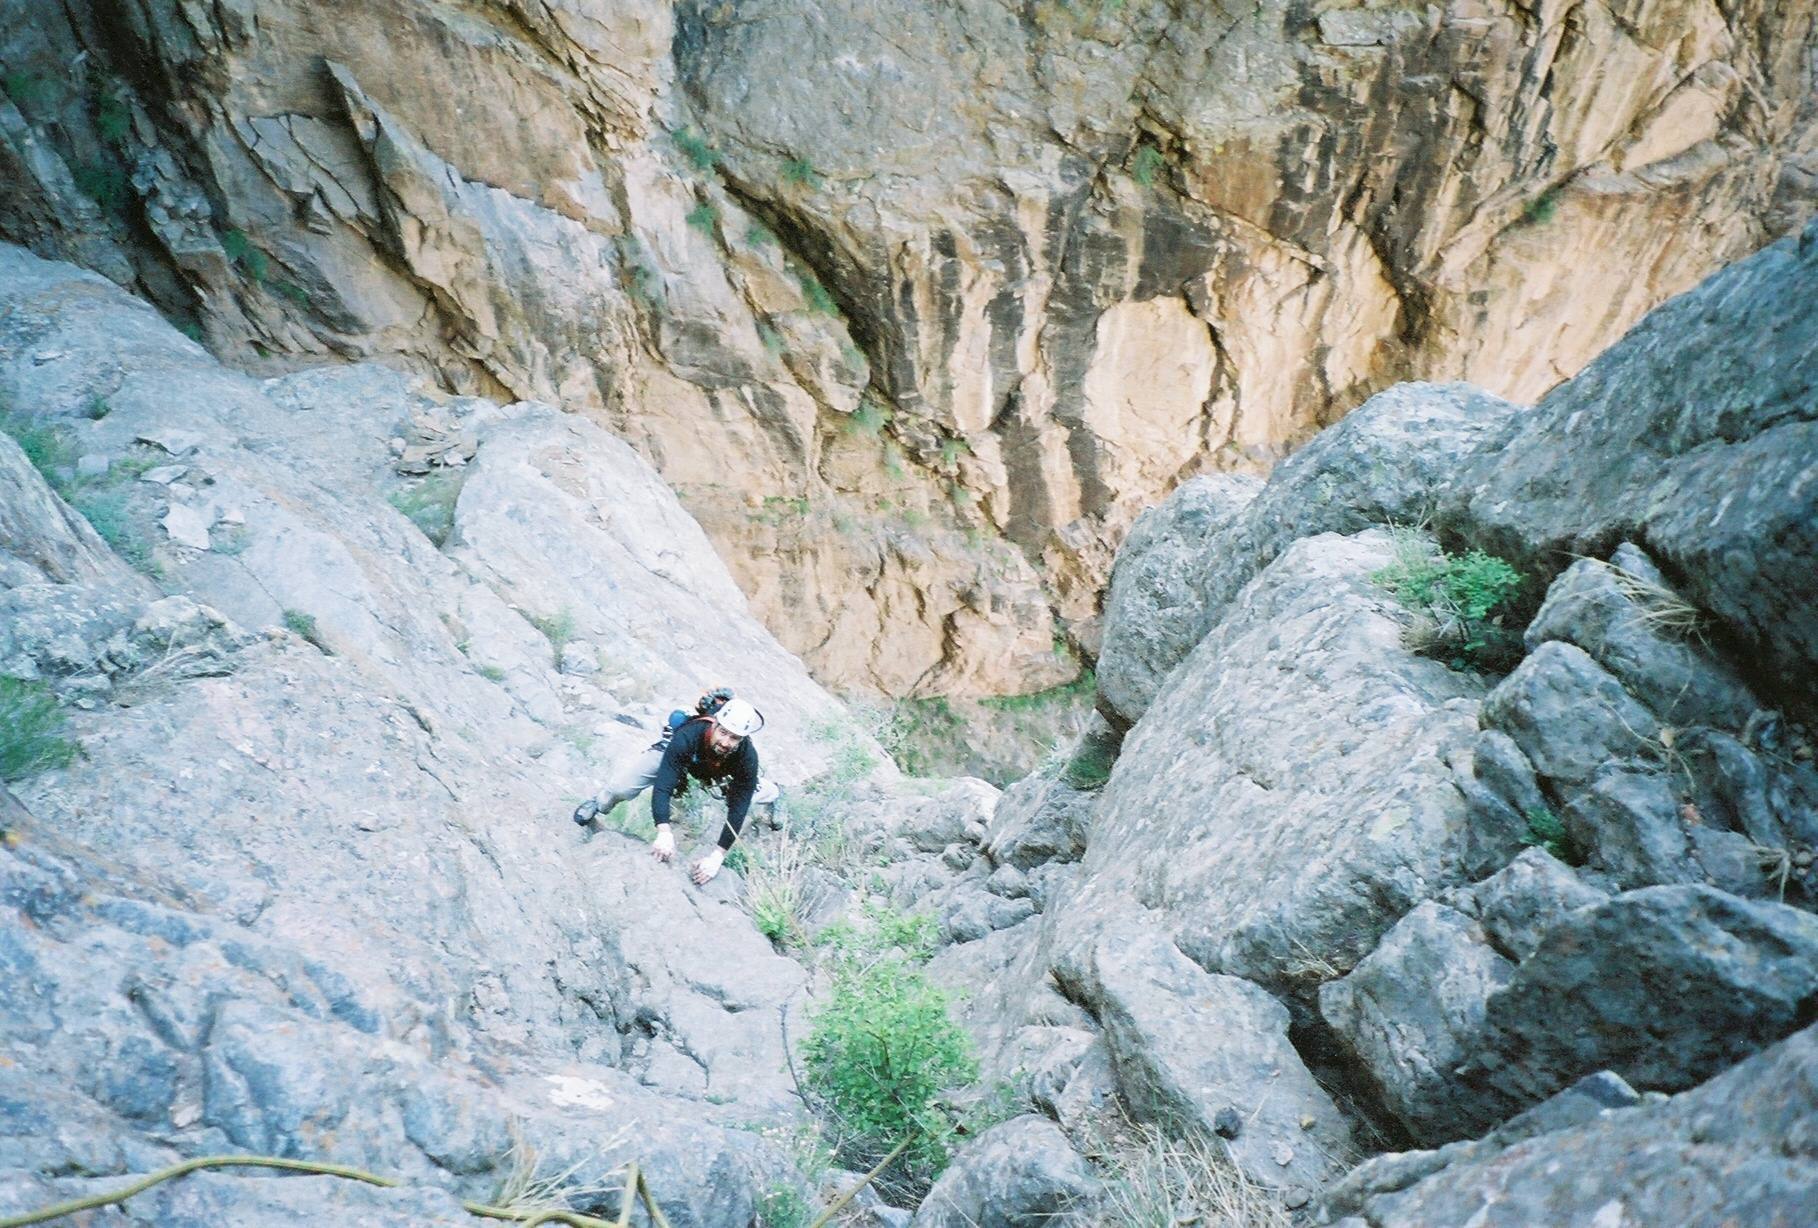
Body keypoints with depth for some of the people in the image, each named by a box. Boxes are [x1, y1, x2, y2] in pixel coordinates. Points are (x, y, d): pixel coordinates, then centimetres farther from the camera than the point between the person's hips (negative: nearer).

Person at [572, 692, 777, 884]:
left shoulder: (747, 757, -40)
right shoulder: (687, 736, -45)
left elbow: (737, 810, -36)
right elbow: (662, 785, -47)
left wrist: (717, 856, -42)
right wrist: (664, 832, -59)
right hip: (677, 753, -2)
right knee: (621, 786, -14)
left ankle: (773, 799, 44)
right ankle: (599, 806, 25)